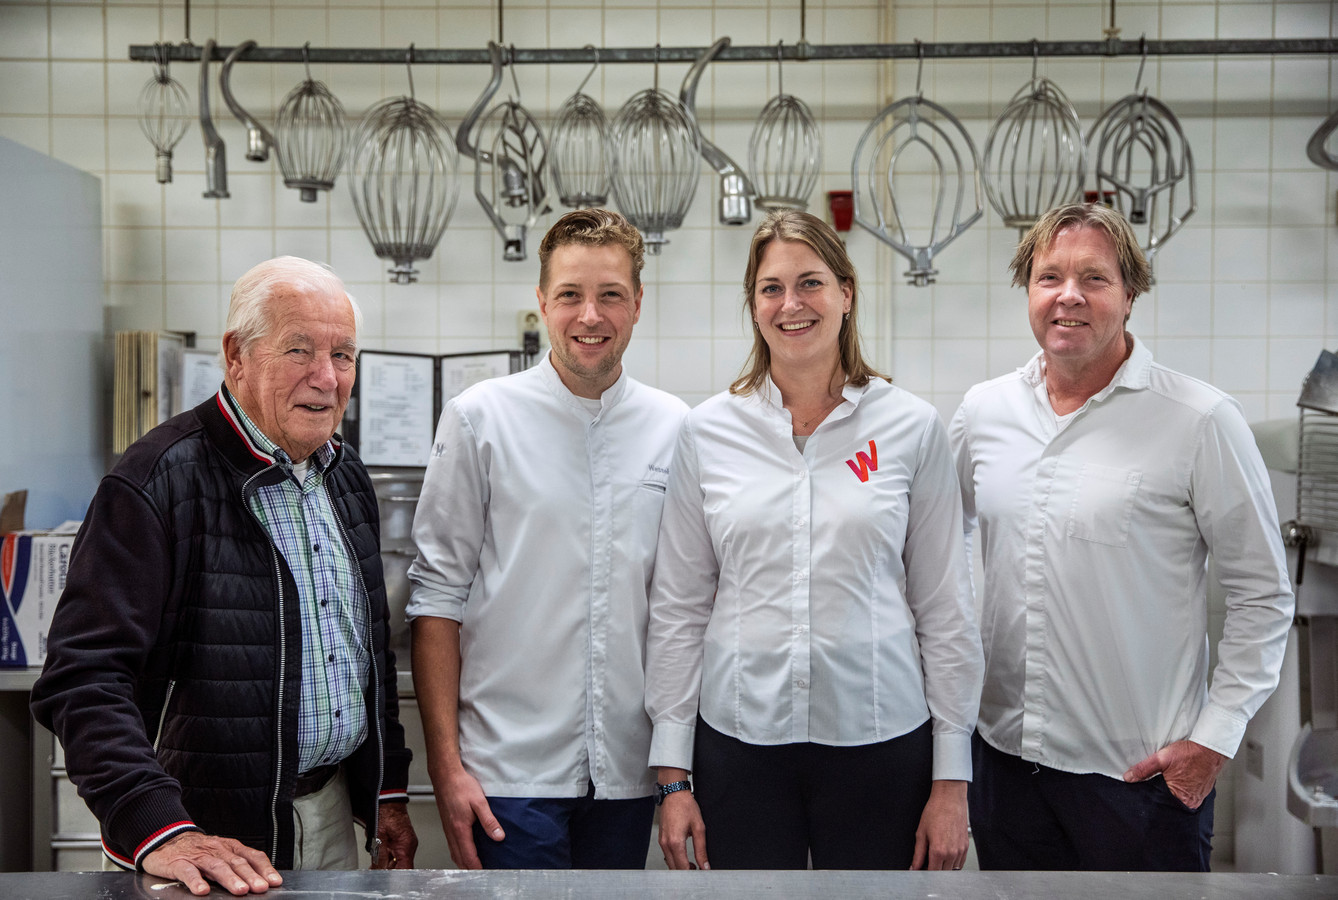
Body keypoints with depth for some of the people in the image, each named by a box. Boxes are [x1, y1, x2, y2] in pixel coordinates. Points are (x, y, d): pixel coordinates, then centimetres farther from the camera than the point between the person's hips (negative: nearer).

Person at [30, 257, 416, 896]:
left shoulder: (346, 477, 6)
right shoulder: (157, 484, -17)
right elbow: (83, 680, -23)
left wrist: (388, 792, 11)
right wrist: (159, 831, -32)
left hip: (331, 818, 7)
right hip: (211, 842, -7)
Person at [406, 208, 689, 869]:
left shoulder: (675, 429, 3)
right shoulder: (481, 419, -4)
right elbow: (437, 596, -4)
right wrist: (446, 763, -8)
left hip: (630, 768, 3)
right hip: (508, 768, -3)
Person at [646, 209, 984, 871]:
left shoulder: (912, 428, -1)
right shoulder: (708, 431, 2)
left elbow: (946, 610, 2)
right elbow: (677, 608, 4)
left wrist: (952, 779, 0)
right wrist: (673, 774, 2)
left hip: (879, 741, 0)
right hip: (739, 739, 1)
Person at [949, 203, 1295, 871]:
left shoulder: (1199, 421, -9)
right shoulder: (983, 411, 3)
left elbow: (1262, 594, -5)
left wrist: (1214, 737, -8)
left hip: (1142, 770, -3)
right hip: (1005, 753, 4)